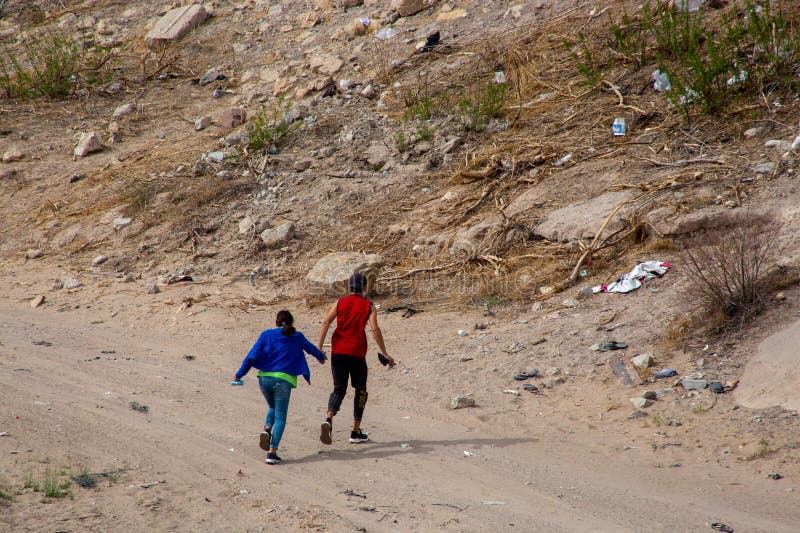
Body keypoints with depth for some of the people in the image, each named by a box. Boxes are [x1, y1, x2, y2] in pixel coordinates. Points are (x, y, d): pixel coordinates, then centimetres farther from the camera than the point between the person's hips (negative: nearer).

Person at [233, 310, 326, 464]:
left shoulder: (267, 335, 6)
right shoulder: (297, 337, 8)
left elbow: (252, 356, -1)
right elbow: (310, 348, 28)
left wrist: (239, 375, 3)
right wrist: (321, 356, 50)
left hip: (265, 378, 2)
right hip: (284, 380, -2)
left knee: (273, 408, 26)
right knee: (280, 417, 3)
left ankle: (266, 429, -4)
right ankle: (272, 452, -8)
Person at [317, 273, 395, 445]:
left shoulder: (340, 302, 9)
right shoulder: (369, 306, 3)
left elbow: (325, 323, -2)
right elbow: (375, 330, -8)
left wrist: (319, 347, -4)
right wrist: (385, 354, -4)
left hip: (338, 352, 2)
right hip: (357, 353, -2)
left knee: (339, 389, 6)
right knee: (360, 390, 16)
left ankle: (329, 420, -24)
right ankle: (356, 432, 15)